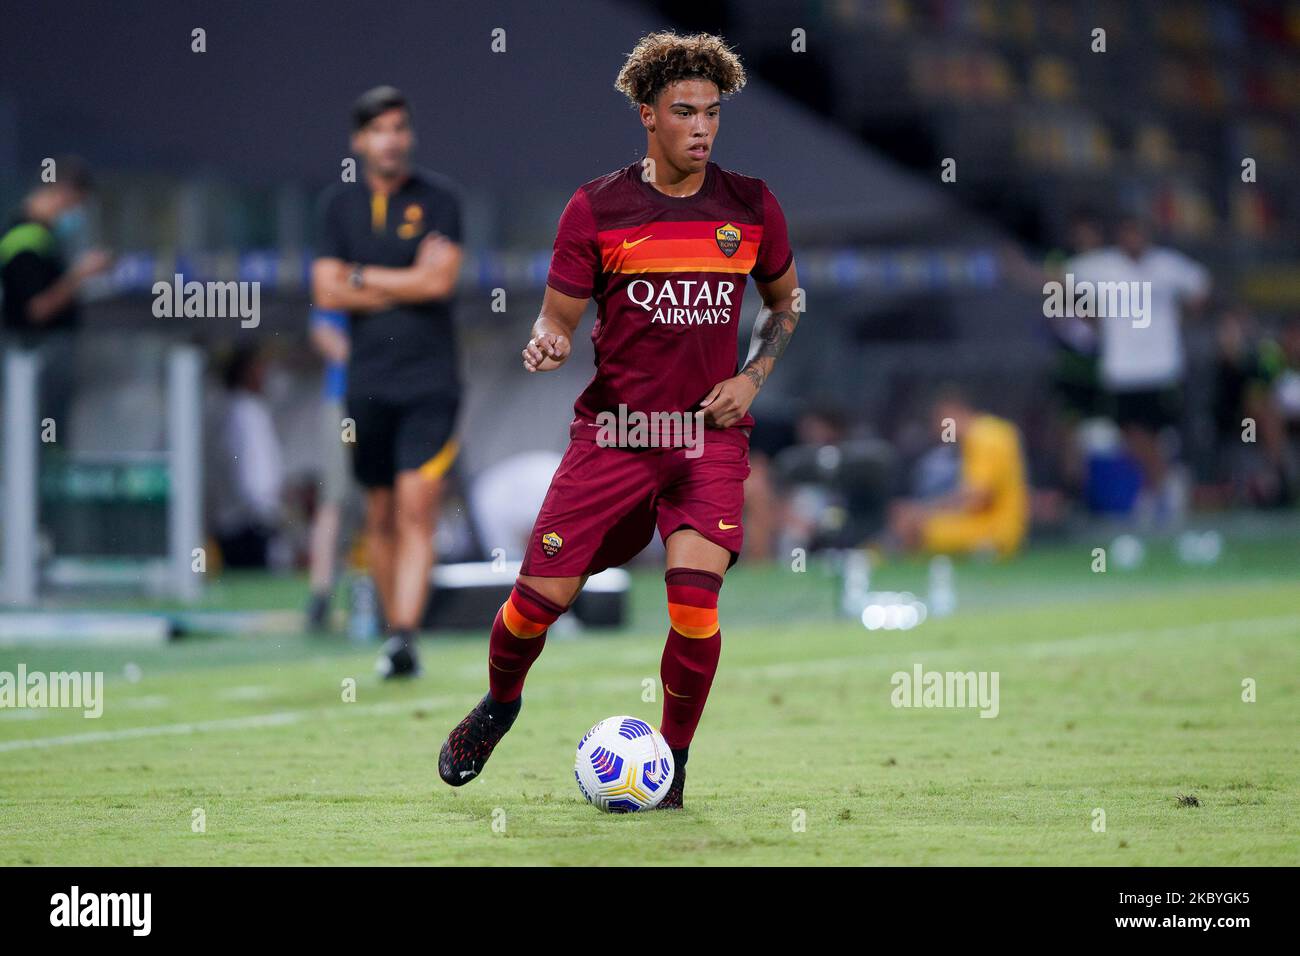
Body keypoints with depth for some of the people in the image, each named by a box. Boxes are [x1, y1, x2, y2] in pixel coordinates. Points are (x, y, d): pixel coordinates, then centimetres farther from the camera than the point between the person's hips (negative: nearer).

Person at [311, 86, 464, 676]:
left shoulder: (437, 198, 1)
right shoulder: (339, 205, 9)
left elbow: (439, 279, -11)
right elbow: (327, 292, 0)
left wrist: (364, 278, -2)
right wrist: (404, 289, -7)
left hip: (429, 380, -3)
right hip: (368, 379, 3)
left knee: (417, 508, -14)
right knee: (381, 515, 7)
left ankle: (405, 637, -20)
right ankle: (395, 632, 17)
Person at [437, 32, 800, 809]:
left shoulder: (751, 206, 2)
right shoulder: (596, 208, -3)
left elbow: (787, 301, 18)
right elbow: (561, 315, 3)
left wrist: (753, 378, 2)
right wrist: (548, 342, -20)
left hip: (710, 434, 0)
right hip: (613, 427, 0)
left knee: (695, 601, -18)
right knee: (541, 599, -2)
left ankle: (672, 766, 3)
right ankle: (499, 706, 32)